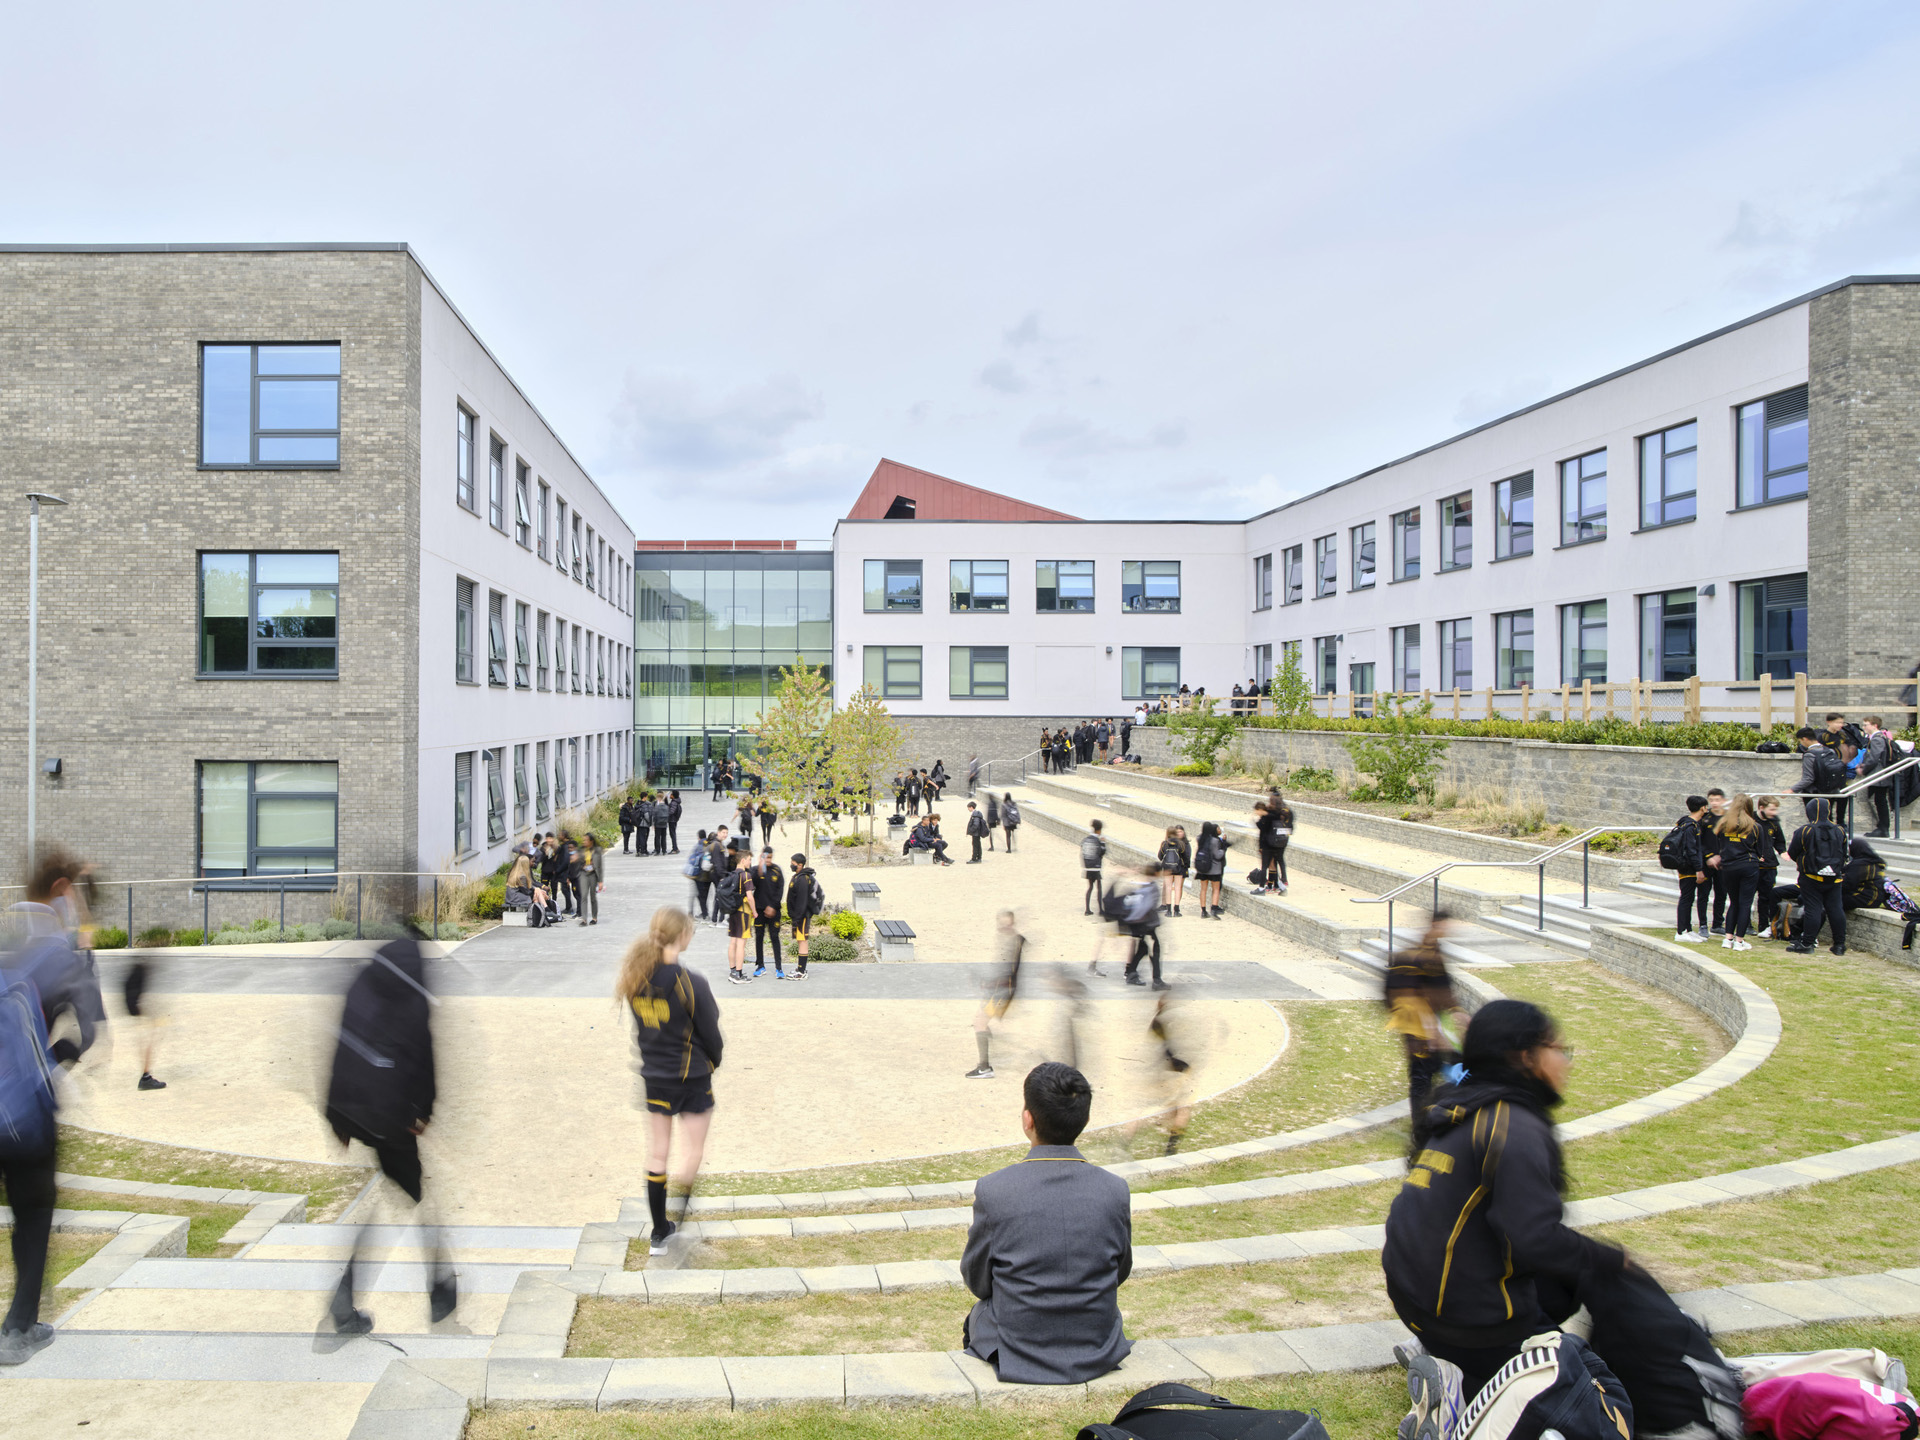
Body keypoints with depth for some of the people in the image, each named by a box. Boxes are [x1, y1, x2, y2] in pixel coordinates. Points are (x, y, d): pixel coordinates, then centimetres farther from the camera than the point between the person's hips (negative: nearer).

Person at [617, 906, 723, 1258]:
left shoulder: (635, 981, -8)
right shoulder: (692, 983, -24)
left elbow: (640, 1029, 3)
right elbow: (711, 1034, -13)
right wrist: (714, 1059, 7)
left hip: (654, 1077, 5)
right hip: (692, 1077, -5)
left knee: (657, 1154, 16)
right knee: (693, 1151, 15)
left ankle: (659, 1233, 26)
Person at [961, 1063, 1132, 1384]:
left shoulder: (993, 1190, -22)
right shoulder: (1114, 1189, -15)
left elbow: (976, 1282, -7)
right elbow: (1121, 1272, 1)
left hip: (1018, 1358, -2)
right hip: (1098, 1357, 2)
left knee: (977, 1315, 30)